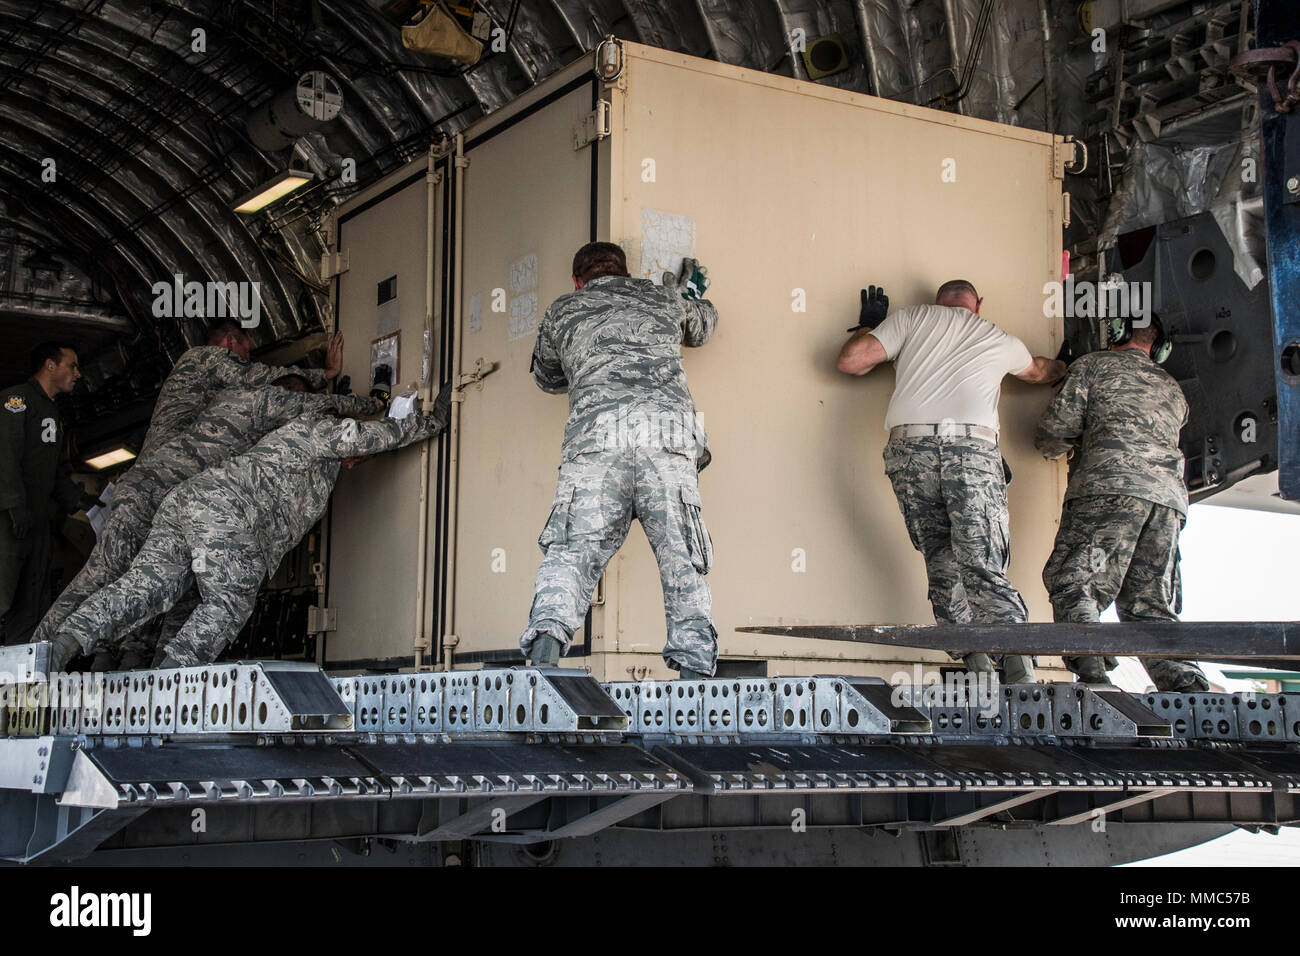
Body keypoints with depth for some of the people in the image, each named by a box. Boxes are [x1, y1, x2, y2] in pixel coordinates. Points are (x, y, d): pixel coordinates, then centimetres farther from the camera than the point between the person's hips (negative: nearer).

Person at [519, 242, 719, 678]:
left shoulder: (562, 310, 27)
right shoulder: (663, 298, 30)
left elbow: (547, 377, 43)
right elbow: (704, 326, 52)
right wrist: (689, 292, 72)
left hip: (596, 433, -1)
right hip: (669, 428, 1)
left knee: (573, 550, -5)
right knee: (682, 561, 1)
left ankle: (546, 633, -28)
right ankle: (696, 667, -9)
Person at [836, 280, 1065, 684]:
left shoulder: (912, 318, 23)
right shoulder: (1000, 340, 29)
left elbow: (850, 361, 16)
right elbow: (1039, 371, 51)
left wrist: (868, 325, 37)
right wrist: (1065, 367, 74)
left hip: (910, 449, 0)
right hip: (973, 450, 0)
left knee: (943, 567, 6)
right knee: (983, 570, -7)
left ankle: (978, 669, -2)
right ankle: (1019, 673, -23)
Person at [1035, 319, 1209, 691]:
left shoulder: (1093, 365, 16)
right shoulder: (1173, 389, 33)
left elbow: (1054, 433, 7)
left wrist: (1058, 447, 31)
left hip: (1110, 486, -6)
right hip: (1169, 496, 6)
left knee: (1071, 582, -9)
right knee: (1148, 605, 6)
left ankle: (1090, 667, -31)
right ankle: (1186, 681, -14)